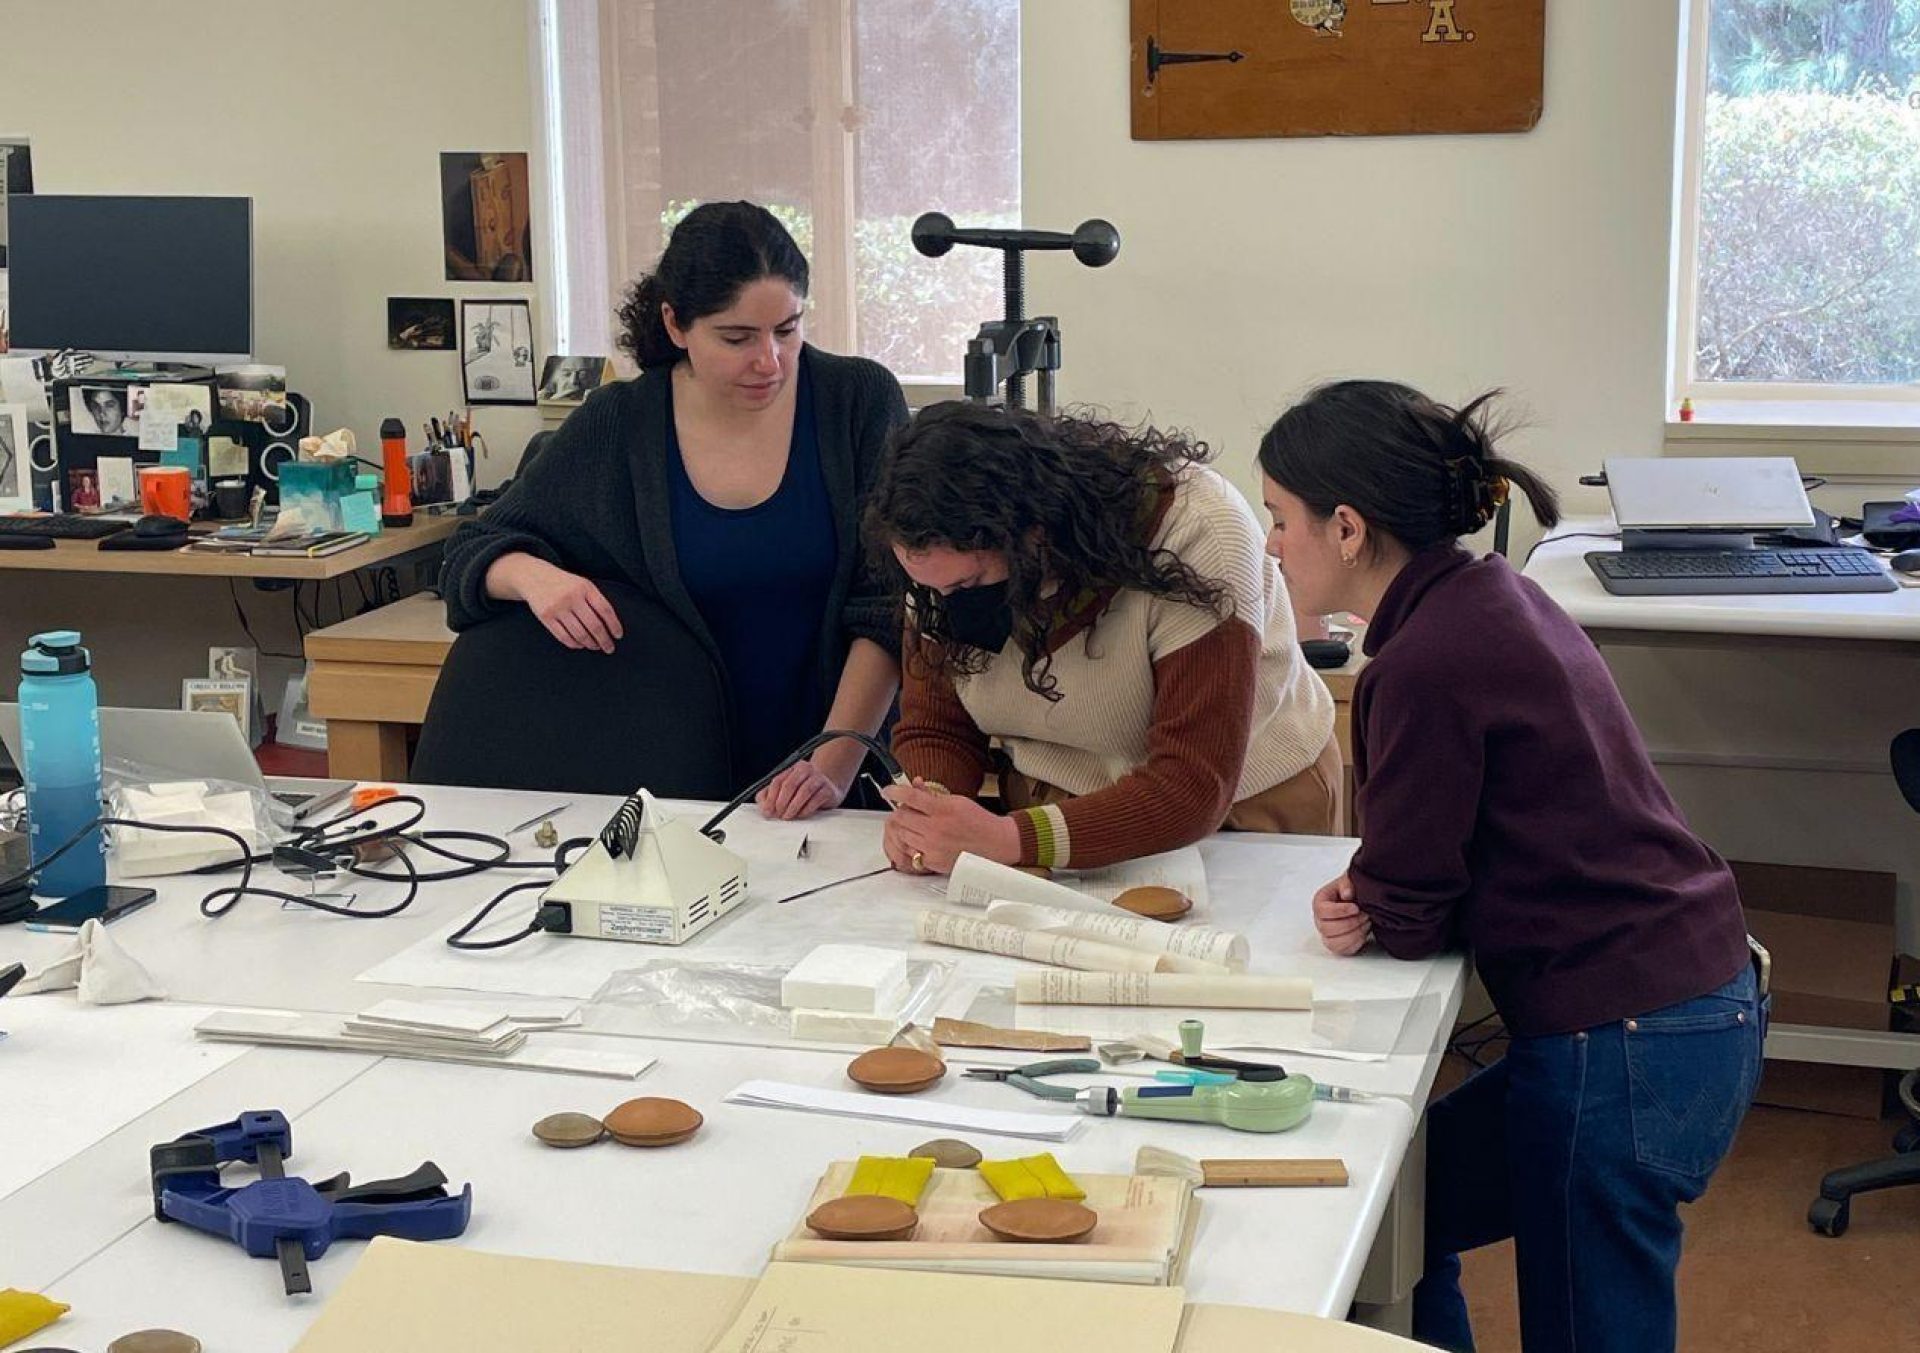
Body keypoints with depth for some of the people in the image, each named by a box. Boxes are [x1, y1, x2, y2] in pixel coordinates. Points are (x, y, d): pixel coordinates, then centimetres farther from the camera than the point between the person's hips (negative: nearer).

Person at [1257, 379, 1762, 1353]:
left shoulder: (1426, 665, -23)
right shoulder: (1491, 599, 7)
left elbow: (1409, 918, -15)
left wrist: (1362, 904, 6)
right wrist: (1370, 898, -4)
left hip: (1622, 1051, -10)